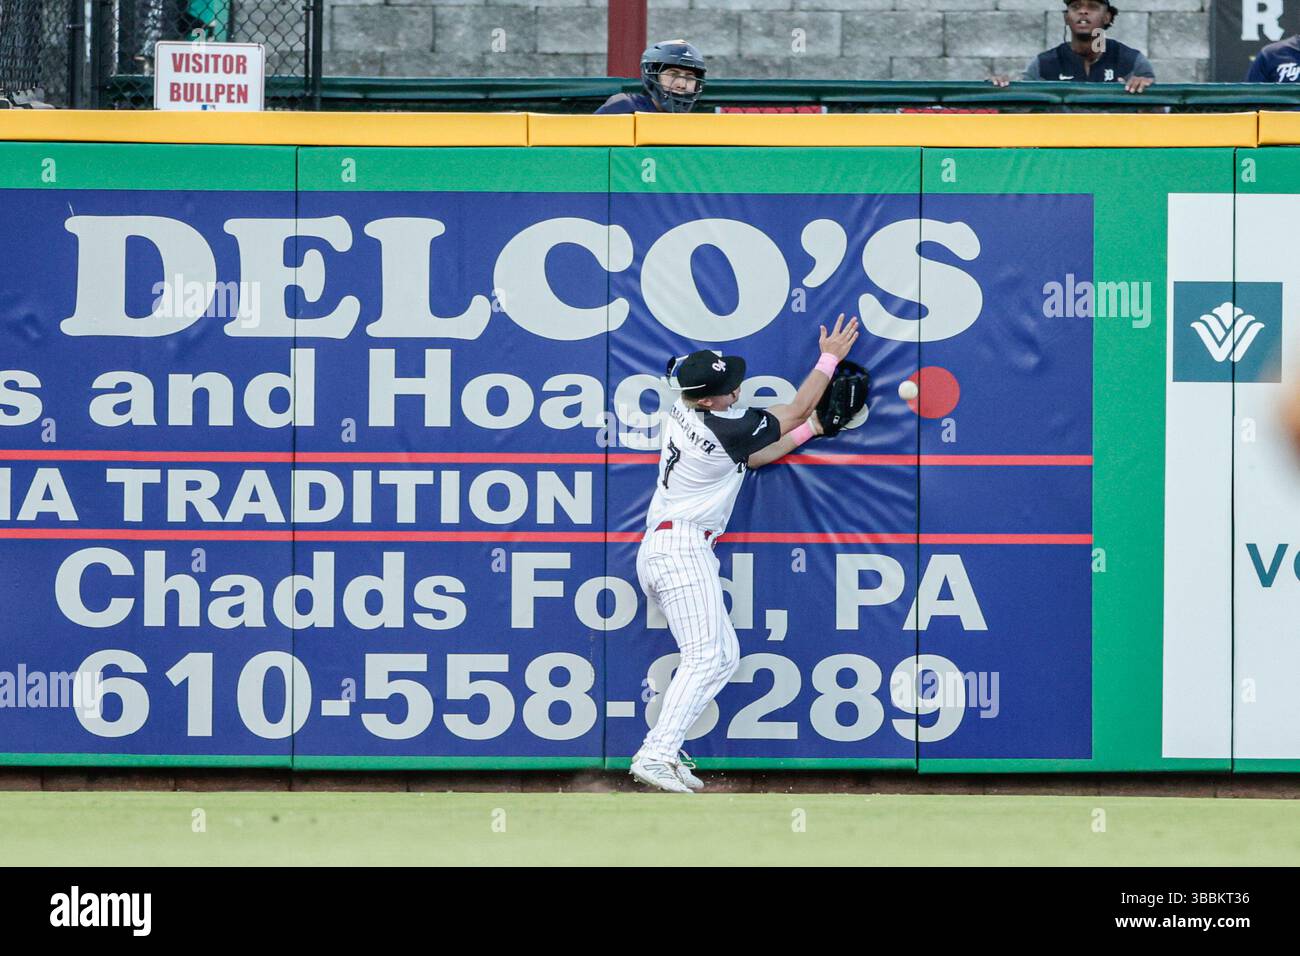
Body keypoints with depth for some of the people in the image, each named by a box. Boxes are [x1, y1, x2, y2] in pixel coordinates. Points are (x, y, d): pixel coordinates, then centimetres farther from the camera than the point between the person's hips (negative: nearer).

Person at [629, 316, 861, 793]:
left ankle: (663, 752, 3)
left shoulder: (682, 414, 9)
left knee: (724, 655, 10)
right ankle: (656, 755, -27)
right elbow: (796, 410, -3)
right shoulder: (722, 427, -17)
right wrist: (829, 358, 7)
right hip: (682, 547, -10)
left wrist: (809, 430, 19)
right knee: (705, 655, -15)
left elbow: (751, 457, 19)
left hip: (656, 550, 10)